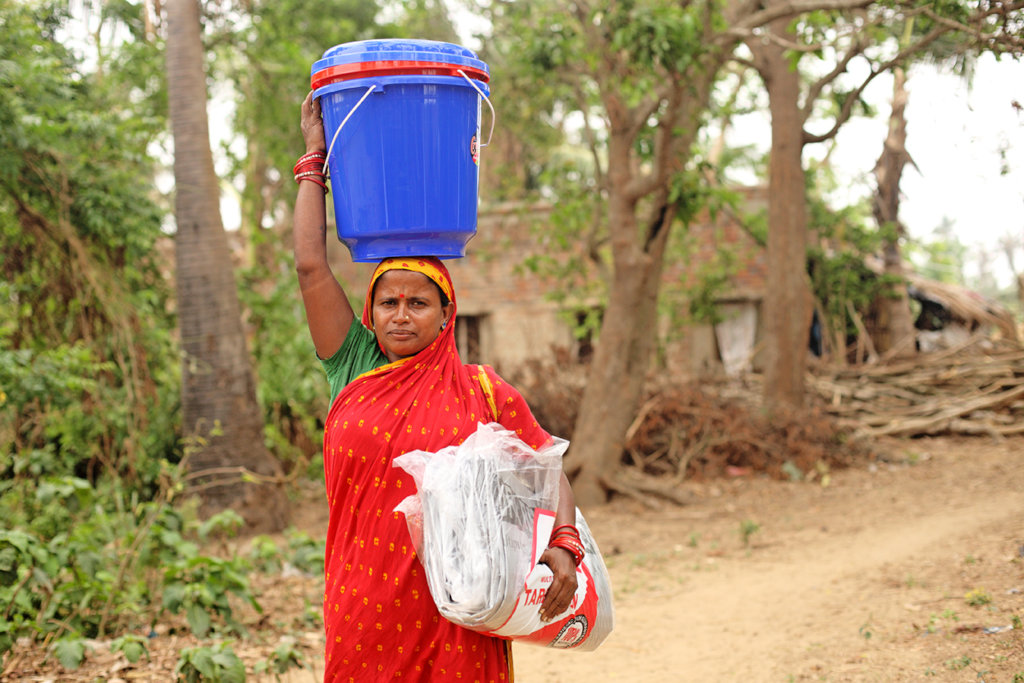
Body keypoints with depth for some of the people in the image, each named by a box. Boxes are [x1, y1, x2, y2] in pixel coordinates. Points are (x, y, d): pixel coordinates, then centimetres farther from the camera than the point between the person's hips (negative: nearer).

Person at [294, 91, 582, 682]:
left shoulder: (484, 393, 4)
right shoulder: (355, 370, 6)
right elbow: (311, 264, 4)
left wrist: (564, 547, -16)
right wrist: (314, 158, 9)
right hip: (364, 608, 1)